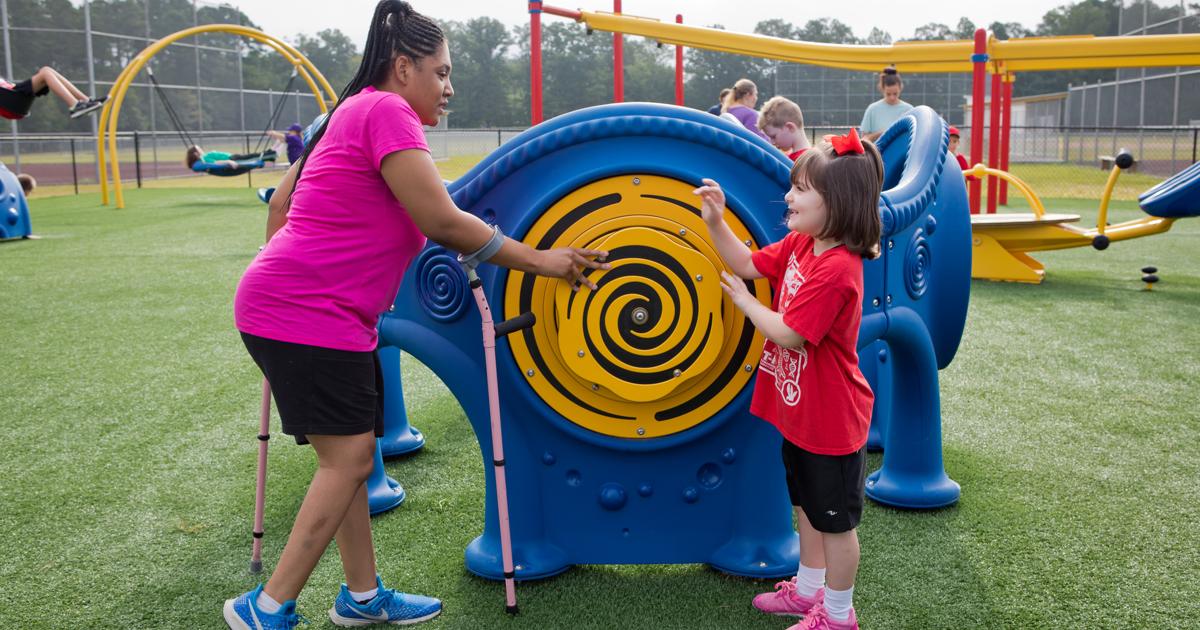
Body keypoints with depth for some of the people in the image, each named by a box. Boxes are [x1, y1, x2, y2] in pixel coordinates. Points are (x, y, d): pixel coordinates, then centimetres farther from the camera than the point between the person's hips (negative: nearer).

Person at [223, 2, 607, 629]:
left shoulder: (353, 112, 19)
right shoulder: (387, 112, -13)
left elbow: (282, 197, 22)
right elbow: (442, 222, -18)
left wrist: (285, 274, 27)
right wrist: (537, 260, -10)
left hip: (307, 306, 10)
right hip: (308, 316, -10)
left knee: (349, 455, 13)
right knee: (348, 459, -5)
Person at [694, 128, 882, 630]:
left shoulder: (836, 268, -28)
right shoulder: (799, 244, 0)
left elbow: (788, 334, -27)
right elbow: (748, 264, 8)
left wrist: (745, 302, -11)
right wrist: (715, 221, -5)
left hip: (830, 419, -9)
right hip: (800, 410, 9)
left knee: (834, 519, 9)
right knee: (808, 505, 24)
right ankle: (809, 589, 43)